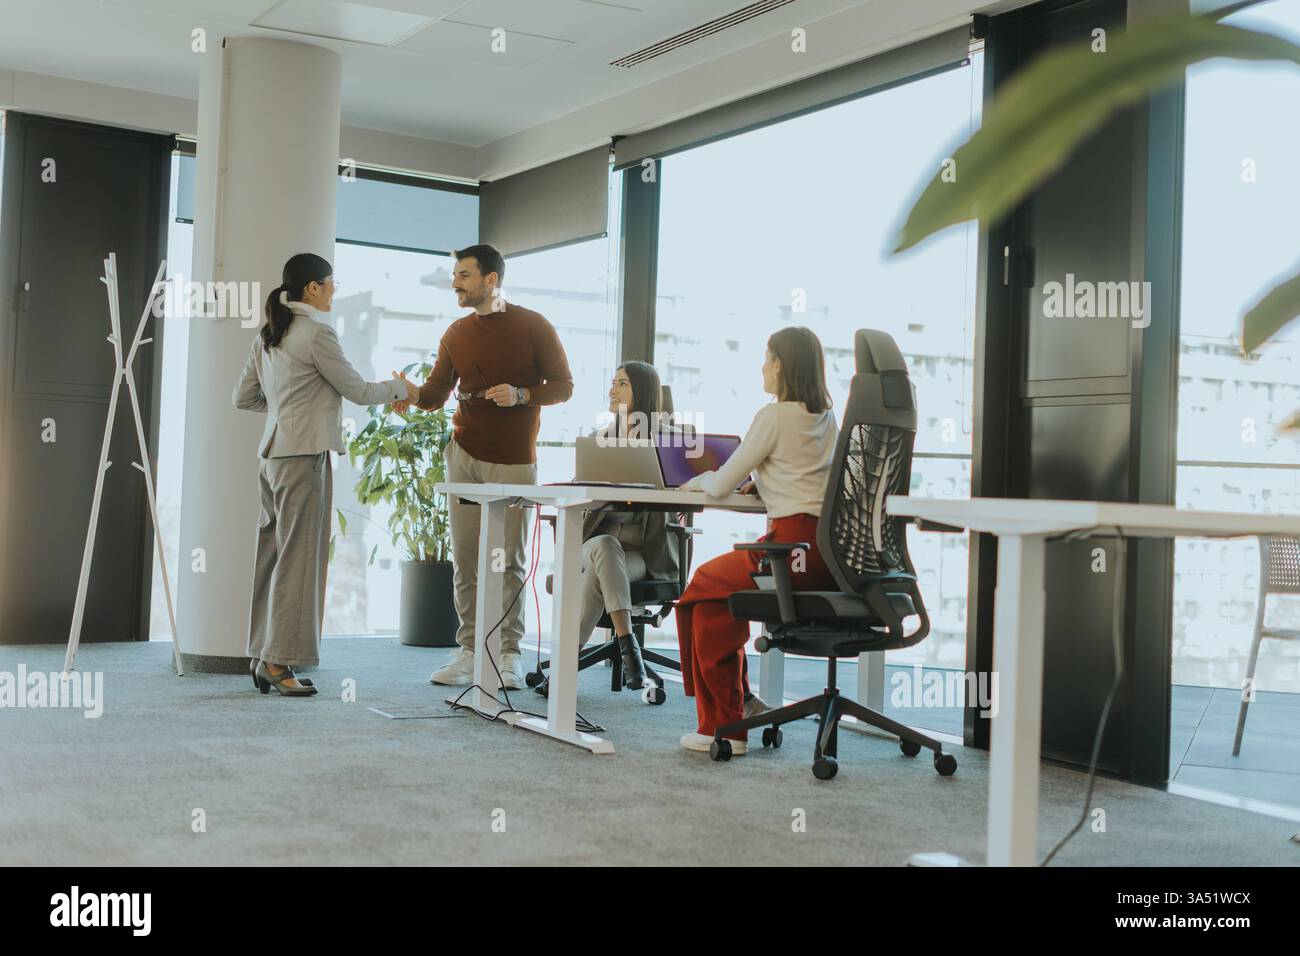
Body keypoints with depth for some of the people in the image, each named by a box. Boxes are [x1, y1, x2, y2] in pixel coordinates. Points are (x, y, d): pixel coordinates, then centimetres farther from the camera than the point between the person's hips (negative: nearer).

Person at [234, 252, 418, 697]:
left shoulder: (267, 336, 14)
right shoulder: (316, 333, -11)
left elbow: (243, 397, 18)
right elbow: (358, 391, -6)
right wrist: (401, 387, 10)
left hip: (273, 454, 9)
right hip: (305, 455, -9)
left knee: (274, 555, 11)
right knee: (298, 558, -4)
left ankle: (263, 656, 14)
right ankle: (279, 661, -2)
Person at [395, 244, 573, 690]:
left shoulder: (533, 327, -2)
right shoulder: (457, 334, 10)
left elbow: (563, 385, -1)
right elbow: (435, 393, 10)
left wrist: (520, 395, -17)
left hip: (514, 461, -4)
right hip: (464, 454, 4)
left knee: (509, 561, -2)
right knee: (465, 559, 3)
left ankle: (509, 653, 6)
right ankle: (468, 650, 10)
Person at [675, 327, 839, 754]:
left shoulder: (774, 416, -8)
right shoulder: (828, 418, 16)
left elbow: (721, 486, -4)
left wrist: (698, 480, 16)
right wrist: (757, 479, 20)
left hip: (796, 547, -8)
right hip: (833, 551, 8)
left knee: (703, 586, 14)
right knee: (724, 588, 26)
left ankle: (721, 725, 12)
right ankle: (739, 701, 29)